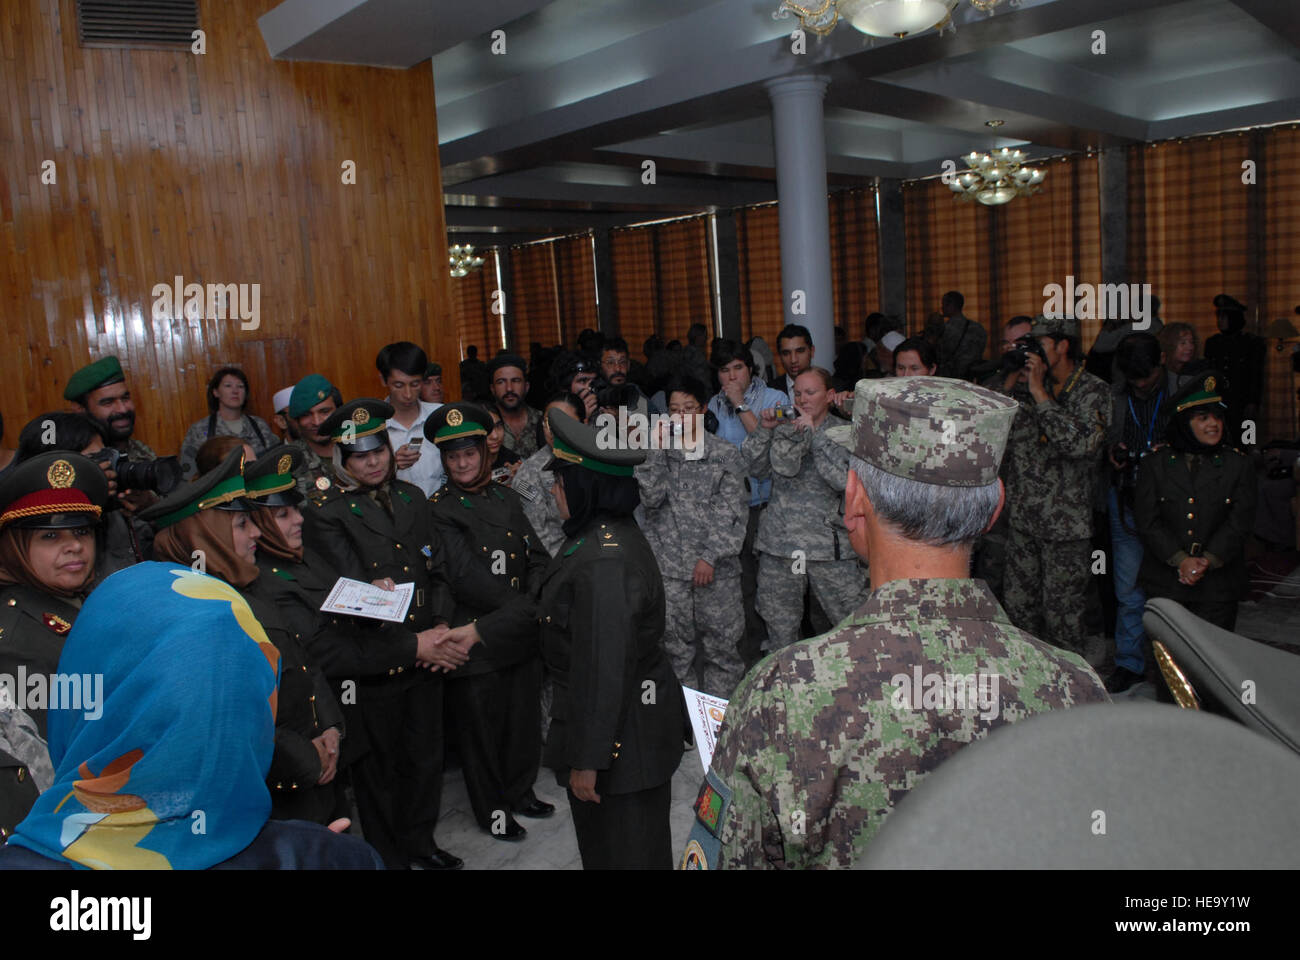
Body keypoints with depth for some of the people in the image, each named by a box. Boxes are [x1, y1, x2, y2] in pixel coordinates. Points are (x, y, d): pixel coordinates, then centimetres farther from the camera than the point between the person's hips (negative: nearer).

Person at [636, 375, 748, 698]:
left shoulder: (725, 455, 5)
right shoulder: (656, 453, 10)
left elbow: (732, 511, -2)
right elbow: (650, 498, -5)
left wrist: (711, 557, -10)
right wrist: (659, 448, -7)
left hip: (717, 568, -1)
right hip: (669, 567, 1)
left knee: (723, 647, 3)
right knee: (676, 650, 7)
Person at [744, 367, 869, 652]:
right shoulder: (783, 429, 13)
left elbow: (845, 481, -14)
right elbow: (756, 469, 5)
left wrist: (813, 434, -15)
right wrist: (764, 430, -7)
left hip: (829, 547, -3)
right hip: (779, 544, 3)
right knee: (780, 629, 11)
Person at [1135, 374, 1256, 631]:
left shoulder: (1239, 465, 6)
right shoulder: (1156, 465, 4)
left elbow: (1240, 522, -2)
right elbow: (1147, 520, -3)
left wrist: (1207, 561, -14)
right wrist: (1181, 560, -14)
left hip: (1217, 587, 0)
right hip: (1165, 585, 0)